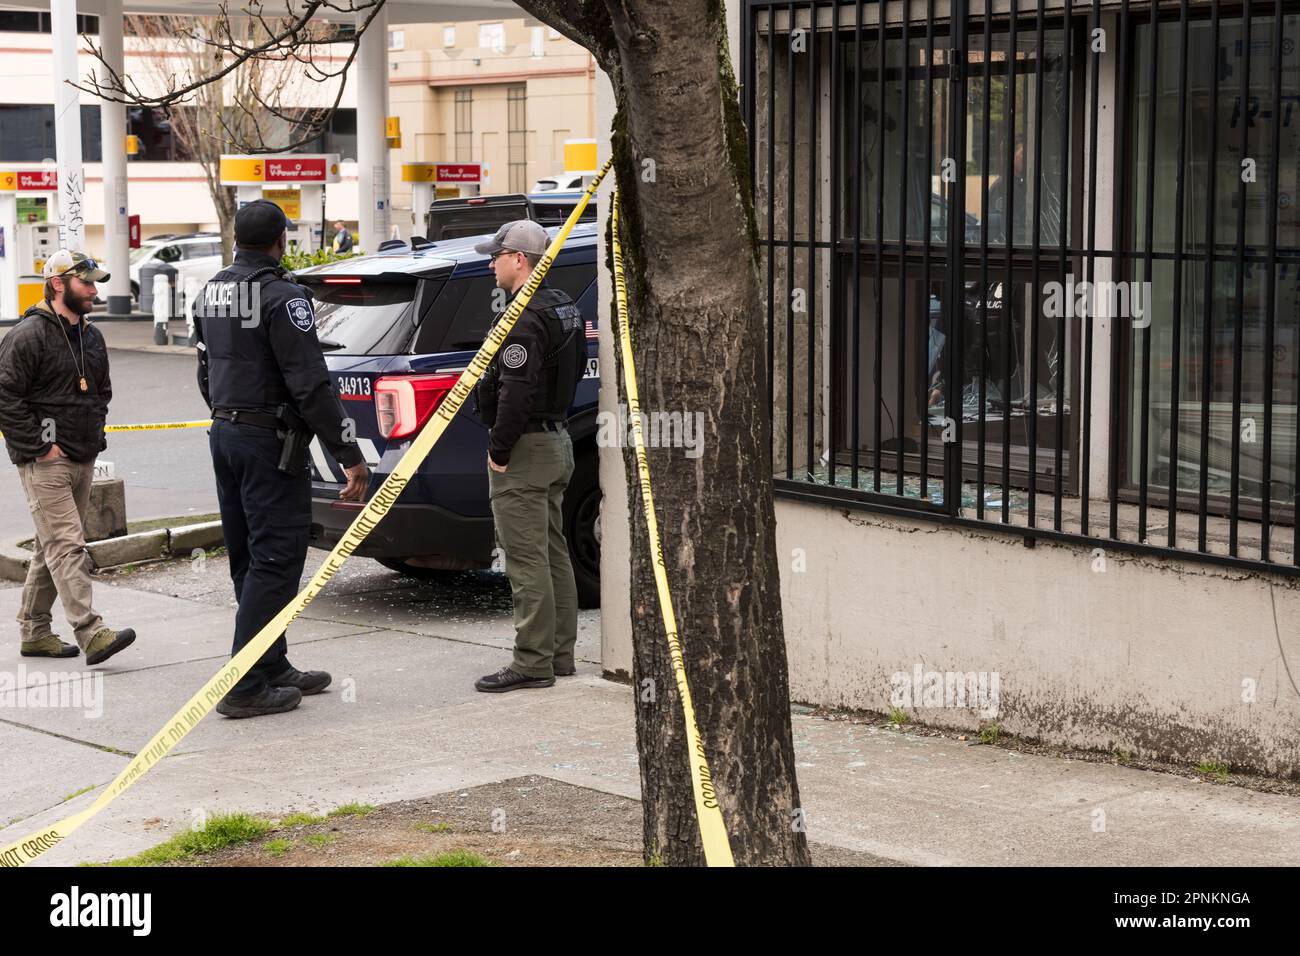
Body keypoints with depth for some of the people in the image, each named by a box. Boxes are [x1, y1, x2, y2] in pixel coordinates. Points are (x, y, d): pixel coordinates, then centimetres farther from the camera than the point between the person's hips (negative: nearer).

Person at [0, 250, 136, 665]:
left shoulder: (91, 338, 16)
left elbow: (103, 392, 29)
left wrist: (95, 434, 14)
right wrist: (39, 445, -17)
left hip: (82, 459, 9)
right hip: (45, 461, -9)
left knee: (52, 548, 13)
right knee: (67, 545, -14)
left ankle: (34, 631, 22)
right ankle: (92, 634, -21)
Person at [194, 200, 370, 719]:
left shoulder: (211, 292, 10)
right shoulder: (281, 296, -17)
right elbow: (311, 384, -21)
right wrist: (351, 455, -19)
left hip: (224, 435, 9)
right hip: (269, 442, -9)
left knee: (250, 560, 15)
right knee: (275, 560, -6)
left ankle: (274, 669, 25)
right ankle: (245, 687, -8)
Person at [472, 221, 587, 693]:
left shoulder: (524, 320, -19)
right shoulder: (564, 308, 13)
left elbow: (516, 393, -26)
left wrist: (498, 450, -19)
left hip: (525, 447, -11)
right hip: (557, 440, 11)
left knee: (526, 561, -7)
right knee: (553, 554, 15)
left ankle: (532, 663, -5)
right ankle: (559, 654, 21)